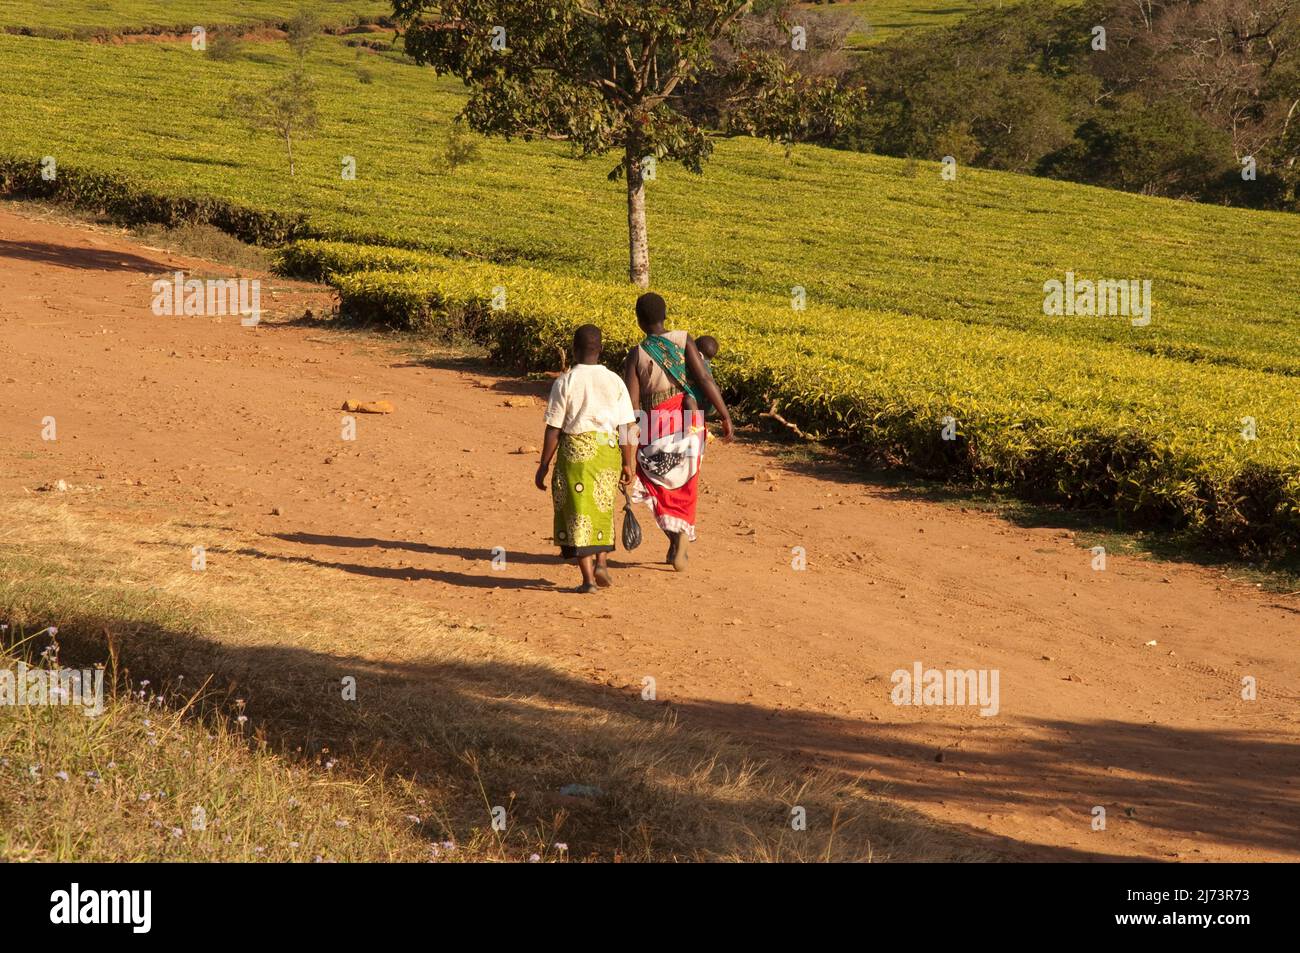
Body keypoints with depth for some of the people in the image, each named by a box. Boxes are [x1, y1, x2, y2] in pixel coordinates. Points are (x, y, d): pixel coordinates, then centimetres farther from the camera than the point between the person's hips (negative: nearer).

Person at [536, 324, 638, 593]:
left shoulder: (564, 382, -7)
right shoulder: (615, 381, 1)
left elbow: (553, 429, -6)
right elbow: (628, 427, 1)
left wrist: (543, 466, 1)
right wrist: (627, 464, 10)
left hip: (575, 450, -3)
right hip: (608, 450, 3)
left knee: (578, 511, 5)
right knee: (601, 509, 23)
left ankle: (588, 578, 2)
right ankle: (601, 561, 8)